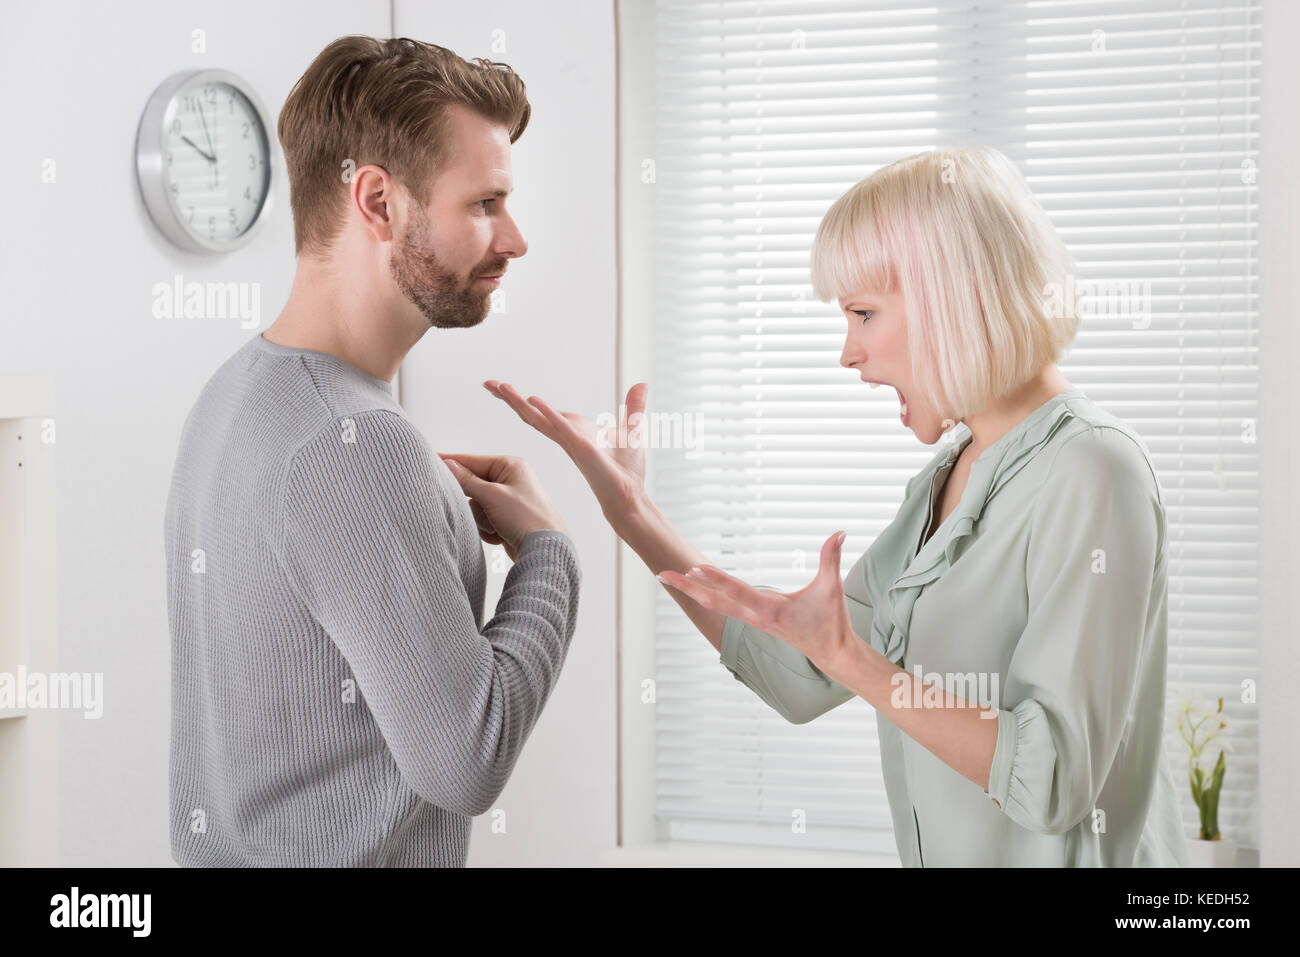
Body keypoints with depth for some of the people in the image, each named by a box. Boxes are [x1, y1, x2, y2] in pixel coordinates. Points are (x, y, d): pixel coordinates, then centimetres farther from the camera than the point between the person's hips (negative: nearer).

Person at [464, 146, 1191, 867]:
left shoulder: (1090, 470, -18)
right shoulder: (948, 479, 8)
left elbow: (1051, 781, -23)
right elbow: (799, 676, 7)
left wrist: (850, 659, -27)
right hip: (955, 854, 7)